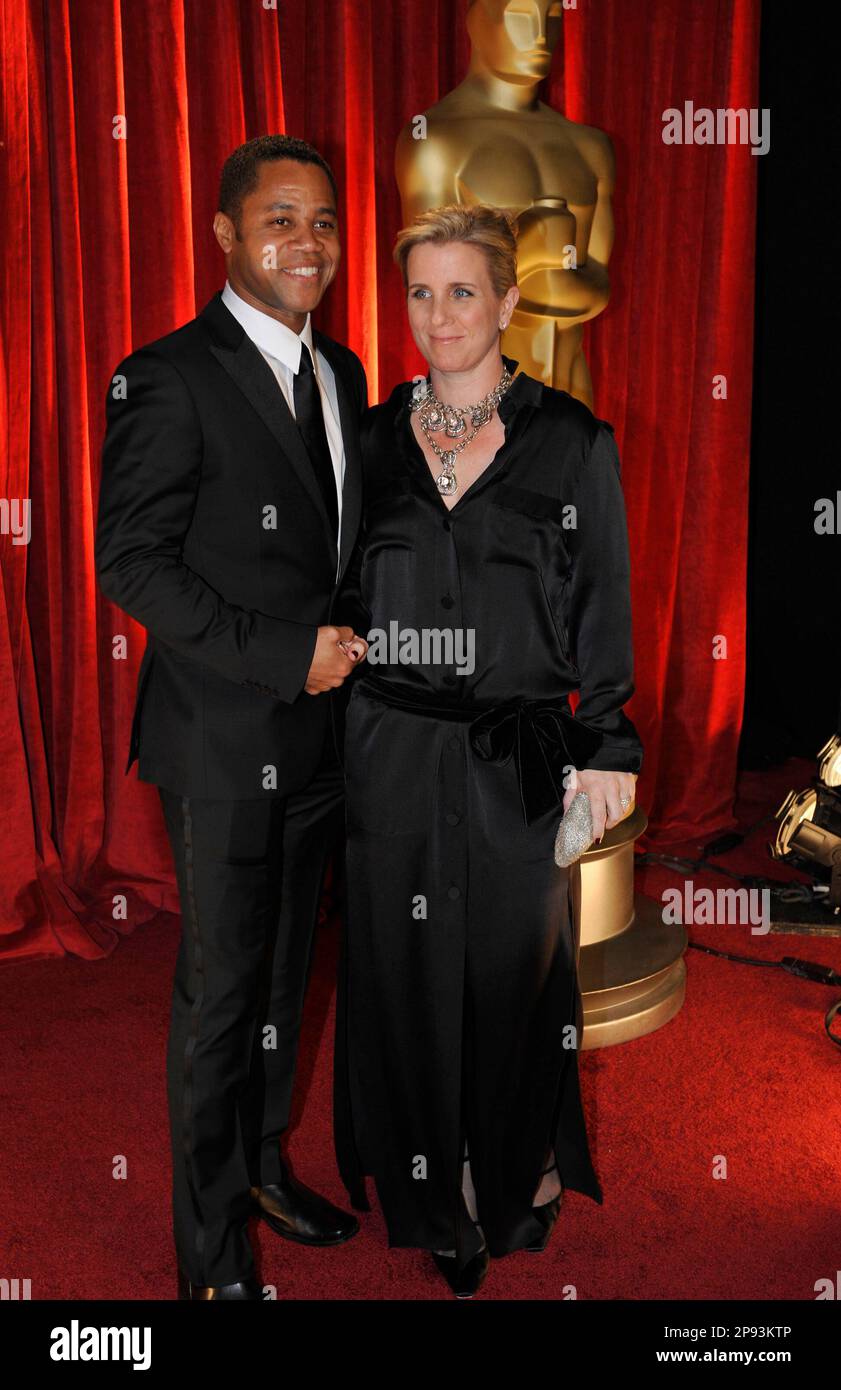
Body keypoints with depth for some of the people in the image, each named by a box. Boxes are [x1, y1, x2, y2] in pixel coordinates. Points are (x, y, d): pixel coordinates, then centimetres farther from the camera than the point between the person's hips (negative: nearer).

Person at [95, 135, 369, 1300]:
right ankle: (213, 1251, 26)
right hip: (227, 744, -6)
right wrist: (281, 656, -20)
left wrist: (353, 649, 1)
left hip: (320, 733, 7)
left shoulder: (340, 373, 11)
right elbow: (130, 559, -16)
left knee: (284, 975, 19)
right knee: (222, 992, 6)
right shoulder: (170, 378, -12)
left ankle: (262, 1165, 41)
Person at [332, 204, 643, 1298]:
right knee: (407, 969, 11)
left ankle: (526, 1173, 38)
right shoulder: (378, 438, 6)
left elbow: (603, 610, -1)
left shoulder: (572, 442, -2)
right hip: (392, 751, 3)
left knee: (514, 963, 10)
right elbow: (347, 599, 9)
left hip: (517, 755, -2)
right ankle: (441, 1201, 33)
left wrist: (607, 749, -5)